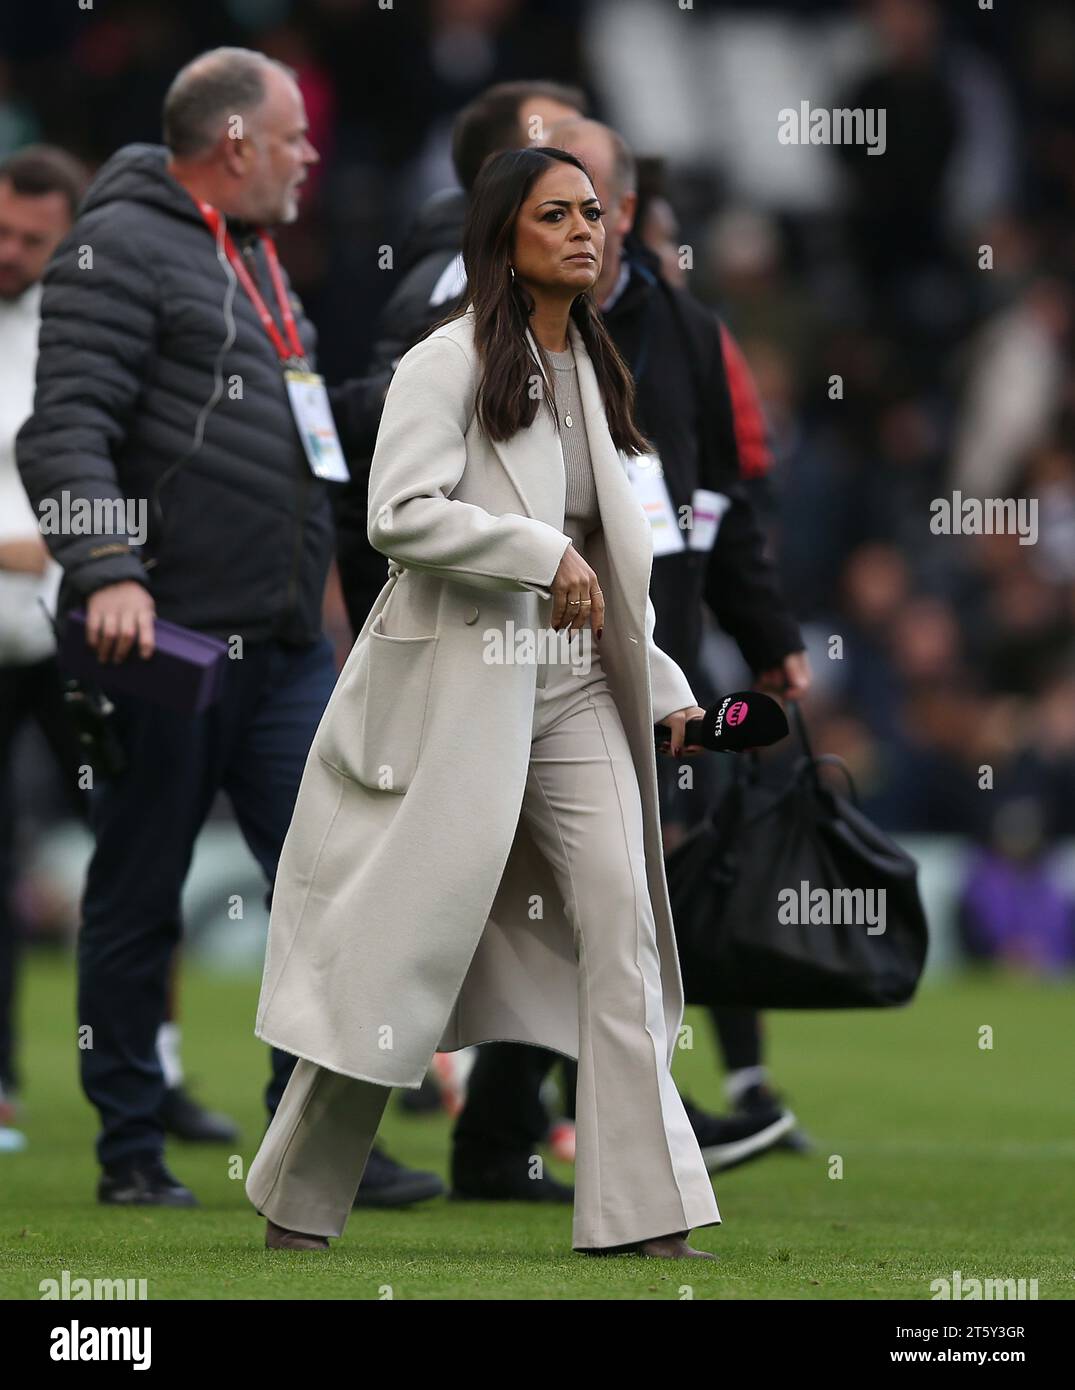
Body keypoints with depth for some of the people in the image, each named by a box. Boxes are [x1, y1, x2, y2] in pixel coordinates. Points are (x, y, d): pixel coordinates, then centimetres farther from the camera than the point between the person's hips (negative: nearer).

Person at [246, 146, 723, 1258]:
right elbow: (399, 515, -19)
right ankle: (296, 1205, 15)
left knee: (621, 923, -7)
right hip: (459, 690, -6)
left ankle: (643, 1212, -8)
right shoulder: (448, 364, -7)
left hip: (573, 690, 6)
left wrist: (664, 688, 18)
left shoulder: (586, 371, 16)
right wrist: (542, 553, -20)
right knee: (406, 946, -1)